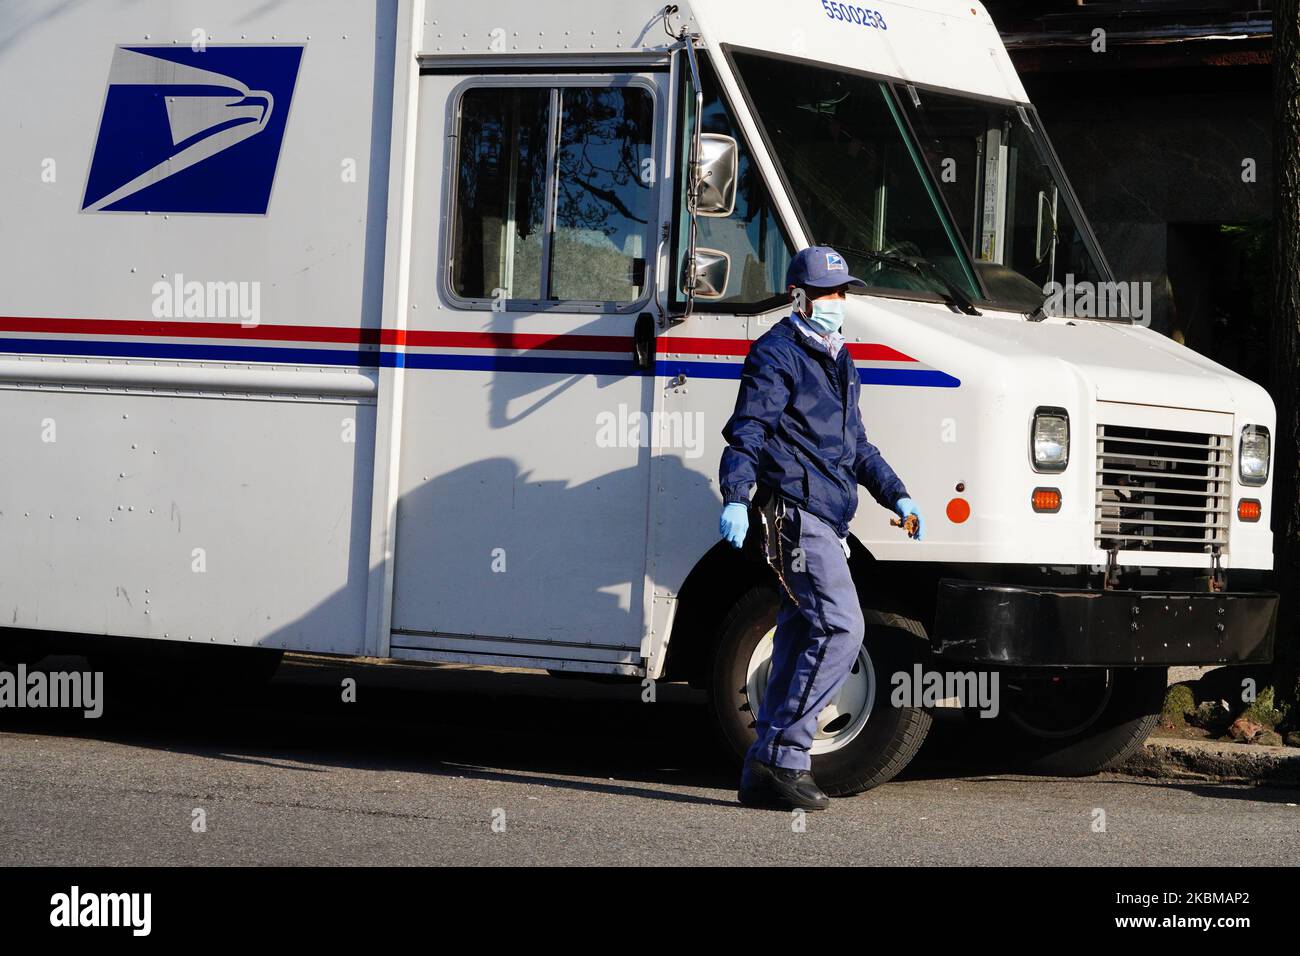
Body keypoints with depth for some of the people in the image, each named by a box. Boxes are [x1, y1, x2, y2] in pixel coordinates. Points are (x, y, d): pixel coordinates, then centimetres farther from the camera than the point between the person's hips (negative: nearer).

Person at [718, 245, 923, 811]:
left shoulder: (837, 361, 24)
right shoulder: (776, 355, -5)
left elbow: (856, 445, 32)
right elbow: (746, 431, -14)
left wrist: (896, 496, 25)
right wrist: (735, 499, -27)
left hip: (827, 520, 10)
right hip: (797, 510, -9)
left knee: (800, 637, 8)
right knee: (841, 628, -17)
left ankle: (767, 772, 11)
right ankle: (784, 754, -15)